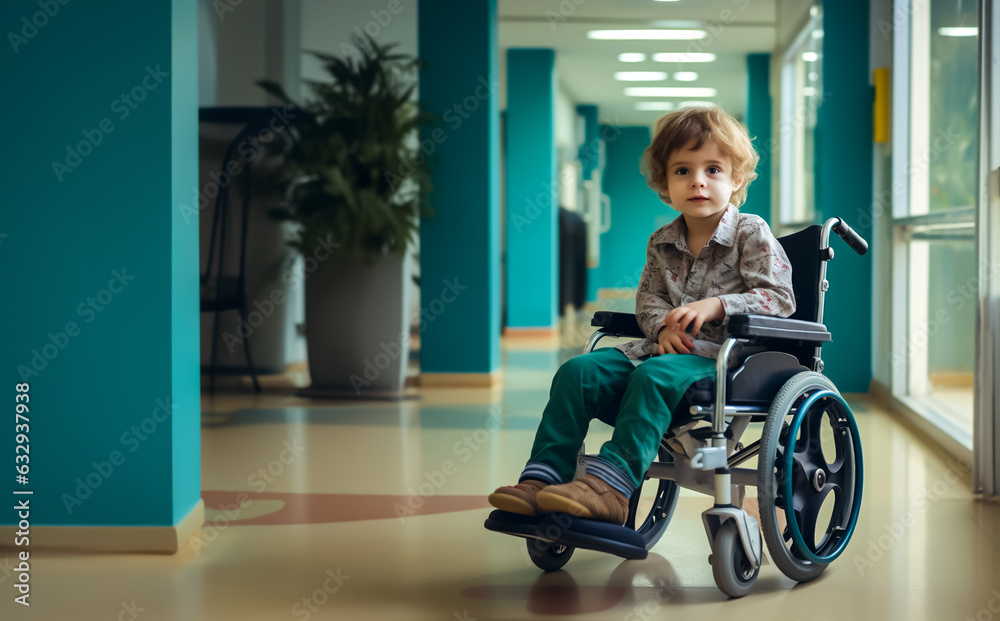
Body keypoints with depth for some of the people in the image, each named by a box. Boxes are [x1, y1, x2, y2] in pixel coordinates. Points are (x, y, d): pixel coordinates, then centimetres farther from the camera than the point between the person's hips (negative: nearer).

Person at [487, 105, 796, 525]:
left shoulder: (751, 234, -2)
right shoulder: (662, 243, 14)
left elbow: (780, 299, -7)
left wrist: (715, 306, -20)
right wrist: (664, 326, -8)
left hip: (723, 357, -6)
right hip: (666, 347, 6)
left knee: (653, 376, -37)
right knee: (577, 372, -13)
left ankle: (611, 487, -44)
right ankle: (541, 480, -18)